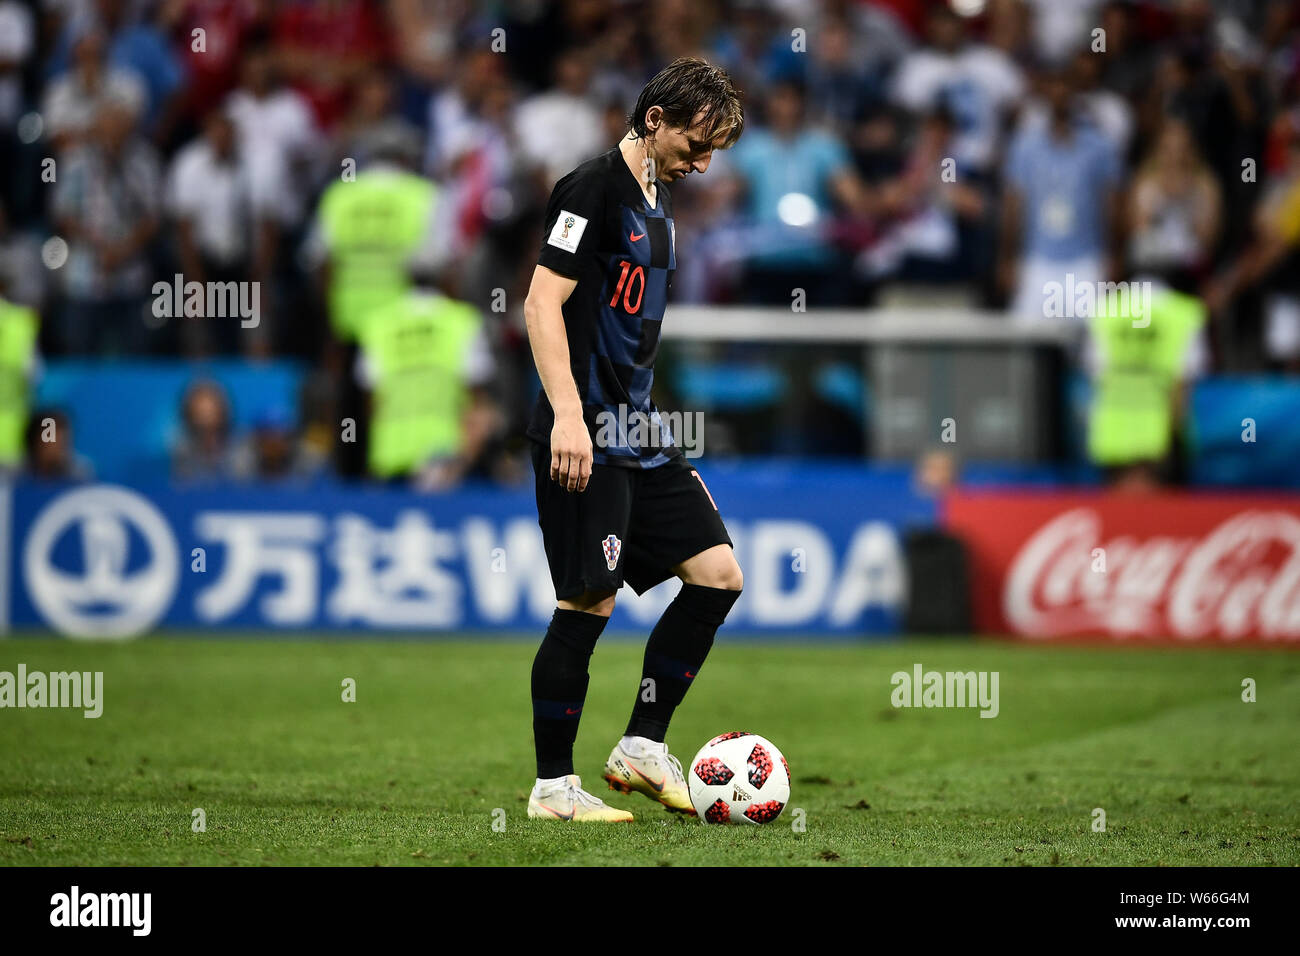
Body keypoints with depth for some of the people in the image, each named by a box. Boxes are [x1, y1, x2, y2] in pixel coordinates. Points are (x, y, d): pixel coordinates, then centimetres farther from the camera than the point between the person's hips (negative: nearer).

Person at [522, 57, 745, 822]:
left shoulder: (660, 199, 17)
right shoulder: (594, 190, -11)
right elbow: (543, 304, -18)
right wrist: (567, 414, -26)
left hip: (640, 435, 9)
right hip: (587, 437, -9)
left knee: (719, 573, 4)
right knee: (590, 602, -7)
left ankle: (643, 746, 10)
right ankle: (553, 787, 1)